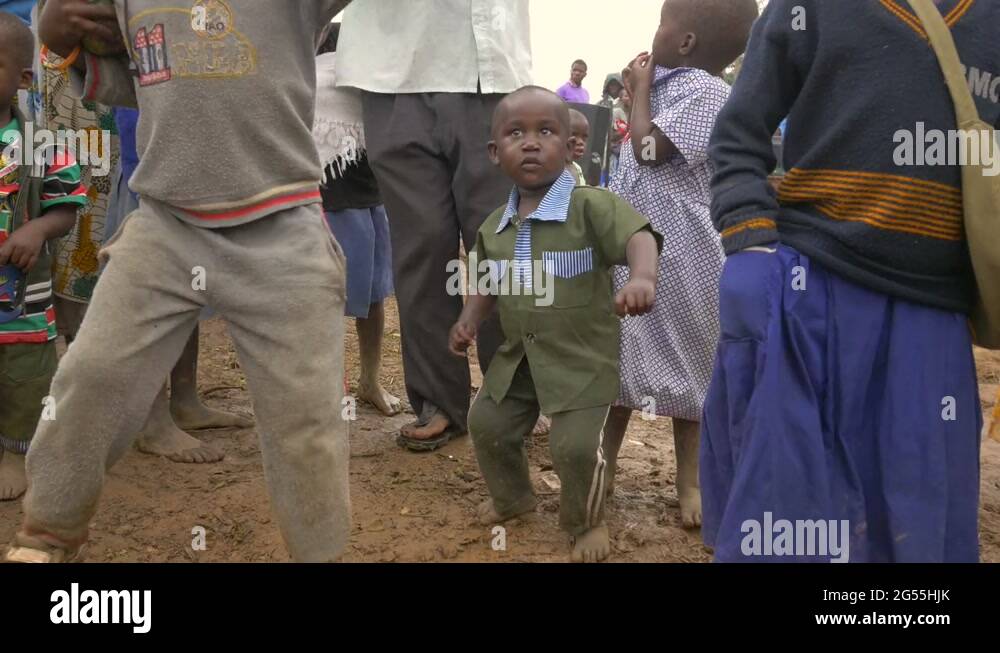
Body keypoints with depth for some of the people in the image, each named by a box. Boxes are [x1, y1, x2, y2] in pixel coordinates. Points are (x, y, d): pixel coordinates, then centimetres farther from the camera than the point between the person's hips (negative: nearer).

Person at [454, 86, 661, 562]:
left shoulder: (590, 206, -16)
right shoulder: (494, 227, 4)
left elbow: (638, 236, -30)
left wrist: (642, 278, -50)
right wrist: (469, 319, 3)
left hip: (582, 358, -6)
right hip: (519, 356, 6)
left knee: (575, 445, -11)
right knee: (487, 424, 14)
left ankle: (586, 523, 20)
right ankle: (513, 497, 43)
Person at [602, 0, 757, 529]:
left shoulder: (704, 91, -15)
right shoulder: (670, 86, 13)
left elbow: (648, 149, -20)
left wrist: (640, 90, -6)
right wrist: (639, 92, 9)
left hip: (677, 254, -8)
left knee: (682, 364, 3)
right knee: (618, 354, 12)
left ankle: (690, 479, 17)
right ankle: (605, 461, 24)